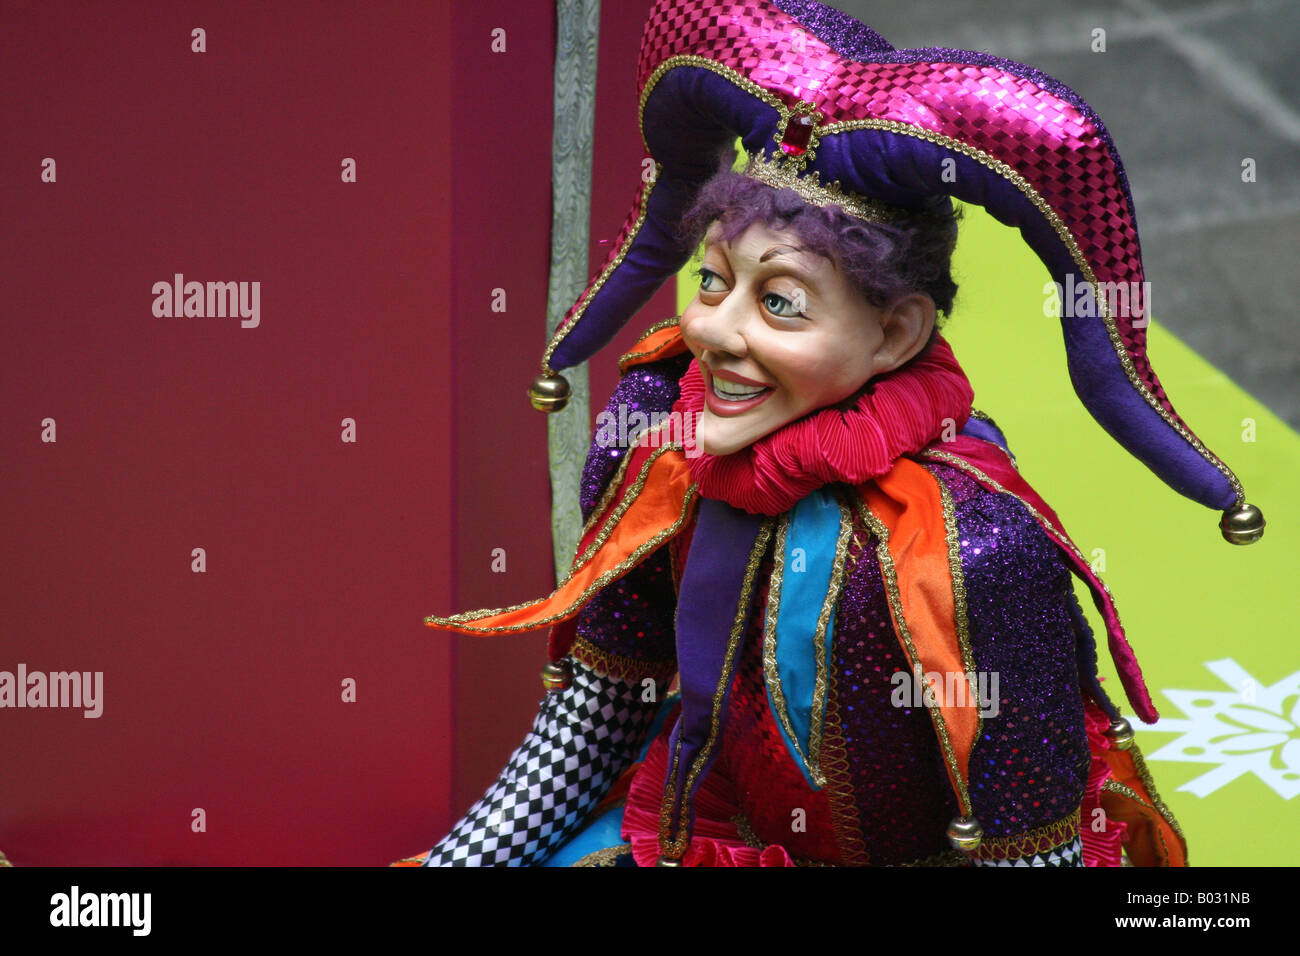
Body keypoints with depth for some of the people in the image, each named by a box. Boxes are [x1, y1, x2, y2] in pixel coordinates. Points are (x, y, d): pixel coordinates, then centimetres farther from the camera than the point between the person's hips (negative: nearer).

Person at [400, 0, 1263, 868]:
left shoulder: (974, 557, -32)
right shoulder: (657, 434, -15)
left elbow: (1025, 855, -23)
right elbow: (586, 729, -2)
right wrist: (449, 861, -12)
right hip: (707, 832, 4)